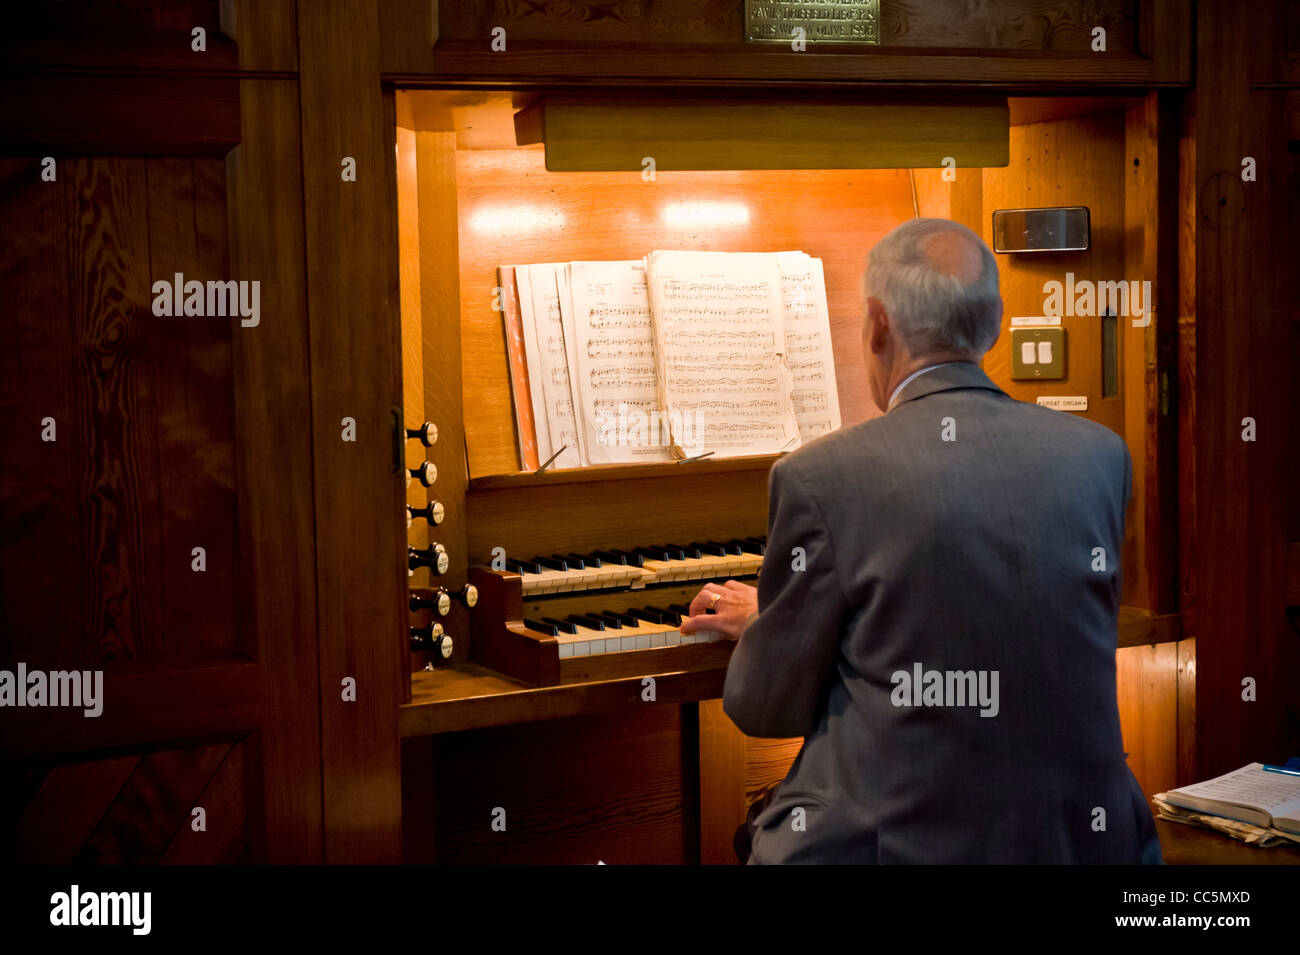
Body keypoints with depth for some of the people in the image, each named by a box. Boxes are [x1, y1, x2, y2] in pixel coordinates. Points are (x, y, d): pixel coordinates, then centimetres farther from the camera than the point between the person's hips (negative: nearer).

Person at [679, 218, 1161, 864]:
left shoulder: (821, 478, -14)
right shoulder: (1100, 455, -1)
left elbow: (770, 708, -6)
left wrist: (758, 626, 18)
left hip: (898, 842, -4)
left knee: (764, 825, 26)